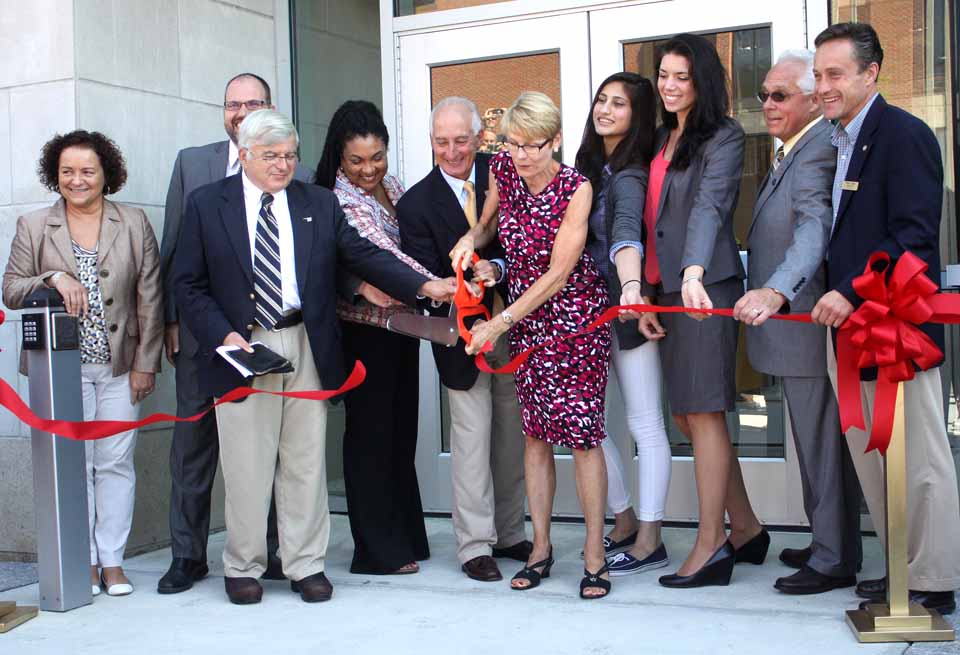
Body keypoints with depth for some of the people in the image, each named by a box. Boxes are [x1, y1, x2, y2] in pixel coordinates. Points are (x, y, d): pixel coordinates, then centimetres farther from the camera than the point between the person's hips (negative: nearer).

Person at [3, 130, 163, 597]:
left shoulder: (134, 224, 5)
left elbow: (149, 299, 3)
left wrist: (145, 364, -2)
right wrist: (53, 279, -14)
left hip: (120, 366, 0)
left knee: (115, 463, 3)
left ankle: (112, 560, 13)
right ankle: (83, 562, 13)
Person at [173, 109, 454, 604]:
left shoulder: (319, 203, 9)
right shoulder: (206, 205, 2)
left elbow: (363, 255, 5)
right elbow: (189, 283, 2)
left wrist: (423, 285, -8)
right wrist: (222, 335, -12)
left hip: (307, 347, 2)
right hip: (242, 346, -2)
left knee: (306, 462, 8)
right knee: (246, 466, 4)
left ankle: (306, 565, 19)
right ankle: (243, 567, 20)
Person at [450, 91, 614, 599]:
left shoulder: (576, 188, -17)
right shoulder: (502, 170, -3)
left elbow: (558, 274, -18)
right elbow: (490, 223, 18)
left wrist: (500, 323, -18)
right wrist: (472, 239, -6)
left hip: (576, 316, -4)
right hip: (525, 318, 5)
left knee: (582, 432, -6)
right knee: (535, 433, 7)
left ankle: (594, 556, 4)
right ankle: (541, 547, 17)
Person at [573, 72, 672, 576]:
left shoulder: (630, 177, -13)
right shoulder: (590, 166, 10)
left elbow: (626, 234, -32)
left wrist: (631, 286, -50)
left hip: (626, 310, -8)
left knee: (644, 425, 0)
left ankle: (649, 542, 9)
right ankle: (625, 522, 23)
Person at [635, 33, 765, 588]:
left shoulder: (723, 137, -4)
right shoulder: (662, 139, 19)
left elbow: (710, 205, -21)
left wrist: (694, 273, -37)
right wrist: (645, 296, 9)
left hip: (705, 289, -8)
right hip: (664, 290, 8)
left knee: (702, 413, -6)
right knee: (688, 415, 9)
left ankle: (711, 548, 2)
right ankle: (746, 530, 22)